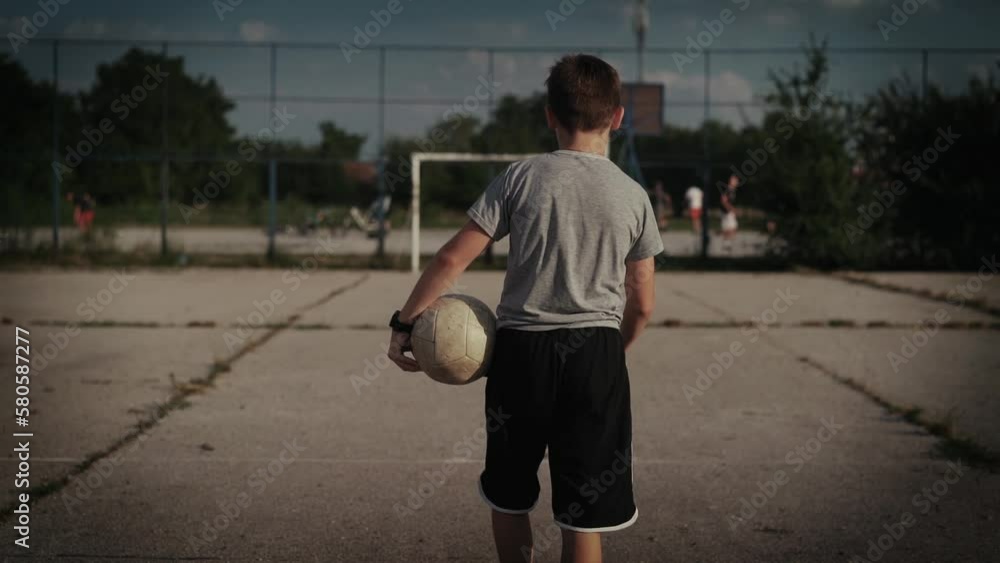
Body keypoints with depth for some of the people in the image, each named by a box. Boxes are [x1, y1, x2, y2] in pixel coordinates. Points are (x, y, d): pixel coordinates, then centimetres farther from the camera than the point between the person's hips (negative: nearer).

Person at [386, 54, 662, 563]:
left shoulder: (521, 177, -2)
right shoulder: (633, 196, 2)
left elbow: (452, 259, -6)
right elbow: (642, 305, 6)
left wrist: (404, 322, 2)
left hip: (520, 350, 0)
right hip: (596, 353, 0)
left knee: (509, 497, 20)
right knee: (583, 514, 6)